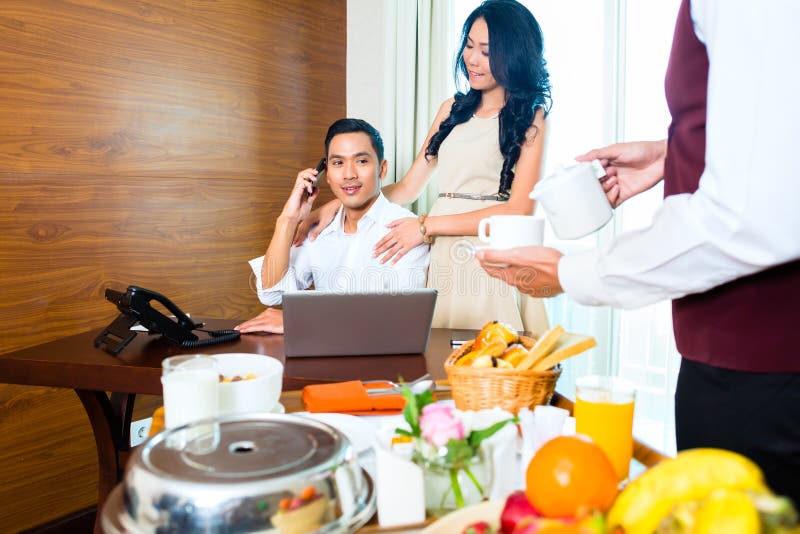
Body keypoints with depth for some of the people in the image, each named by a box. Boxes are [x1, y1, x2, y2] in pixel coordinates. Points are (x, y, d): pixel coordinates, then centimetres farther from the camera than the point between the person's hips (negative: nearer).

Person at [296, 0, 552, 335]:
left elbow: (519, 210, -9)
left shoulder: (529, 117, 1)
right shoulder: (452, 109, 16)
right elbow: (408, 188, 14)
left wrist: (428, 226, -12)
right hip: (442, 255, 4)